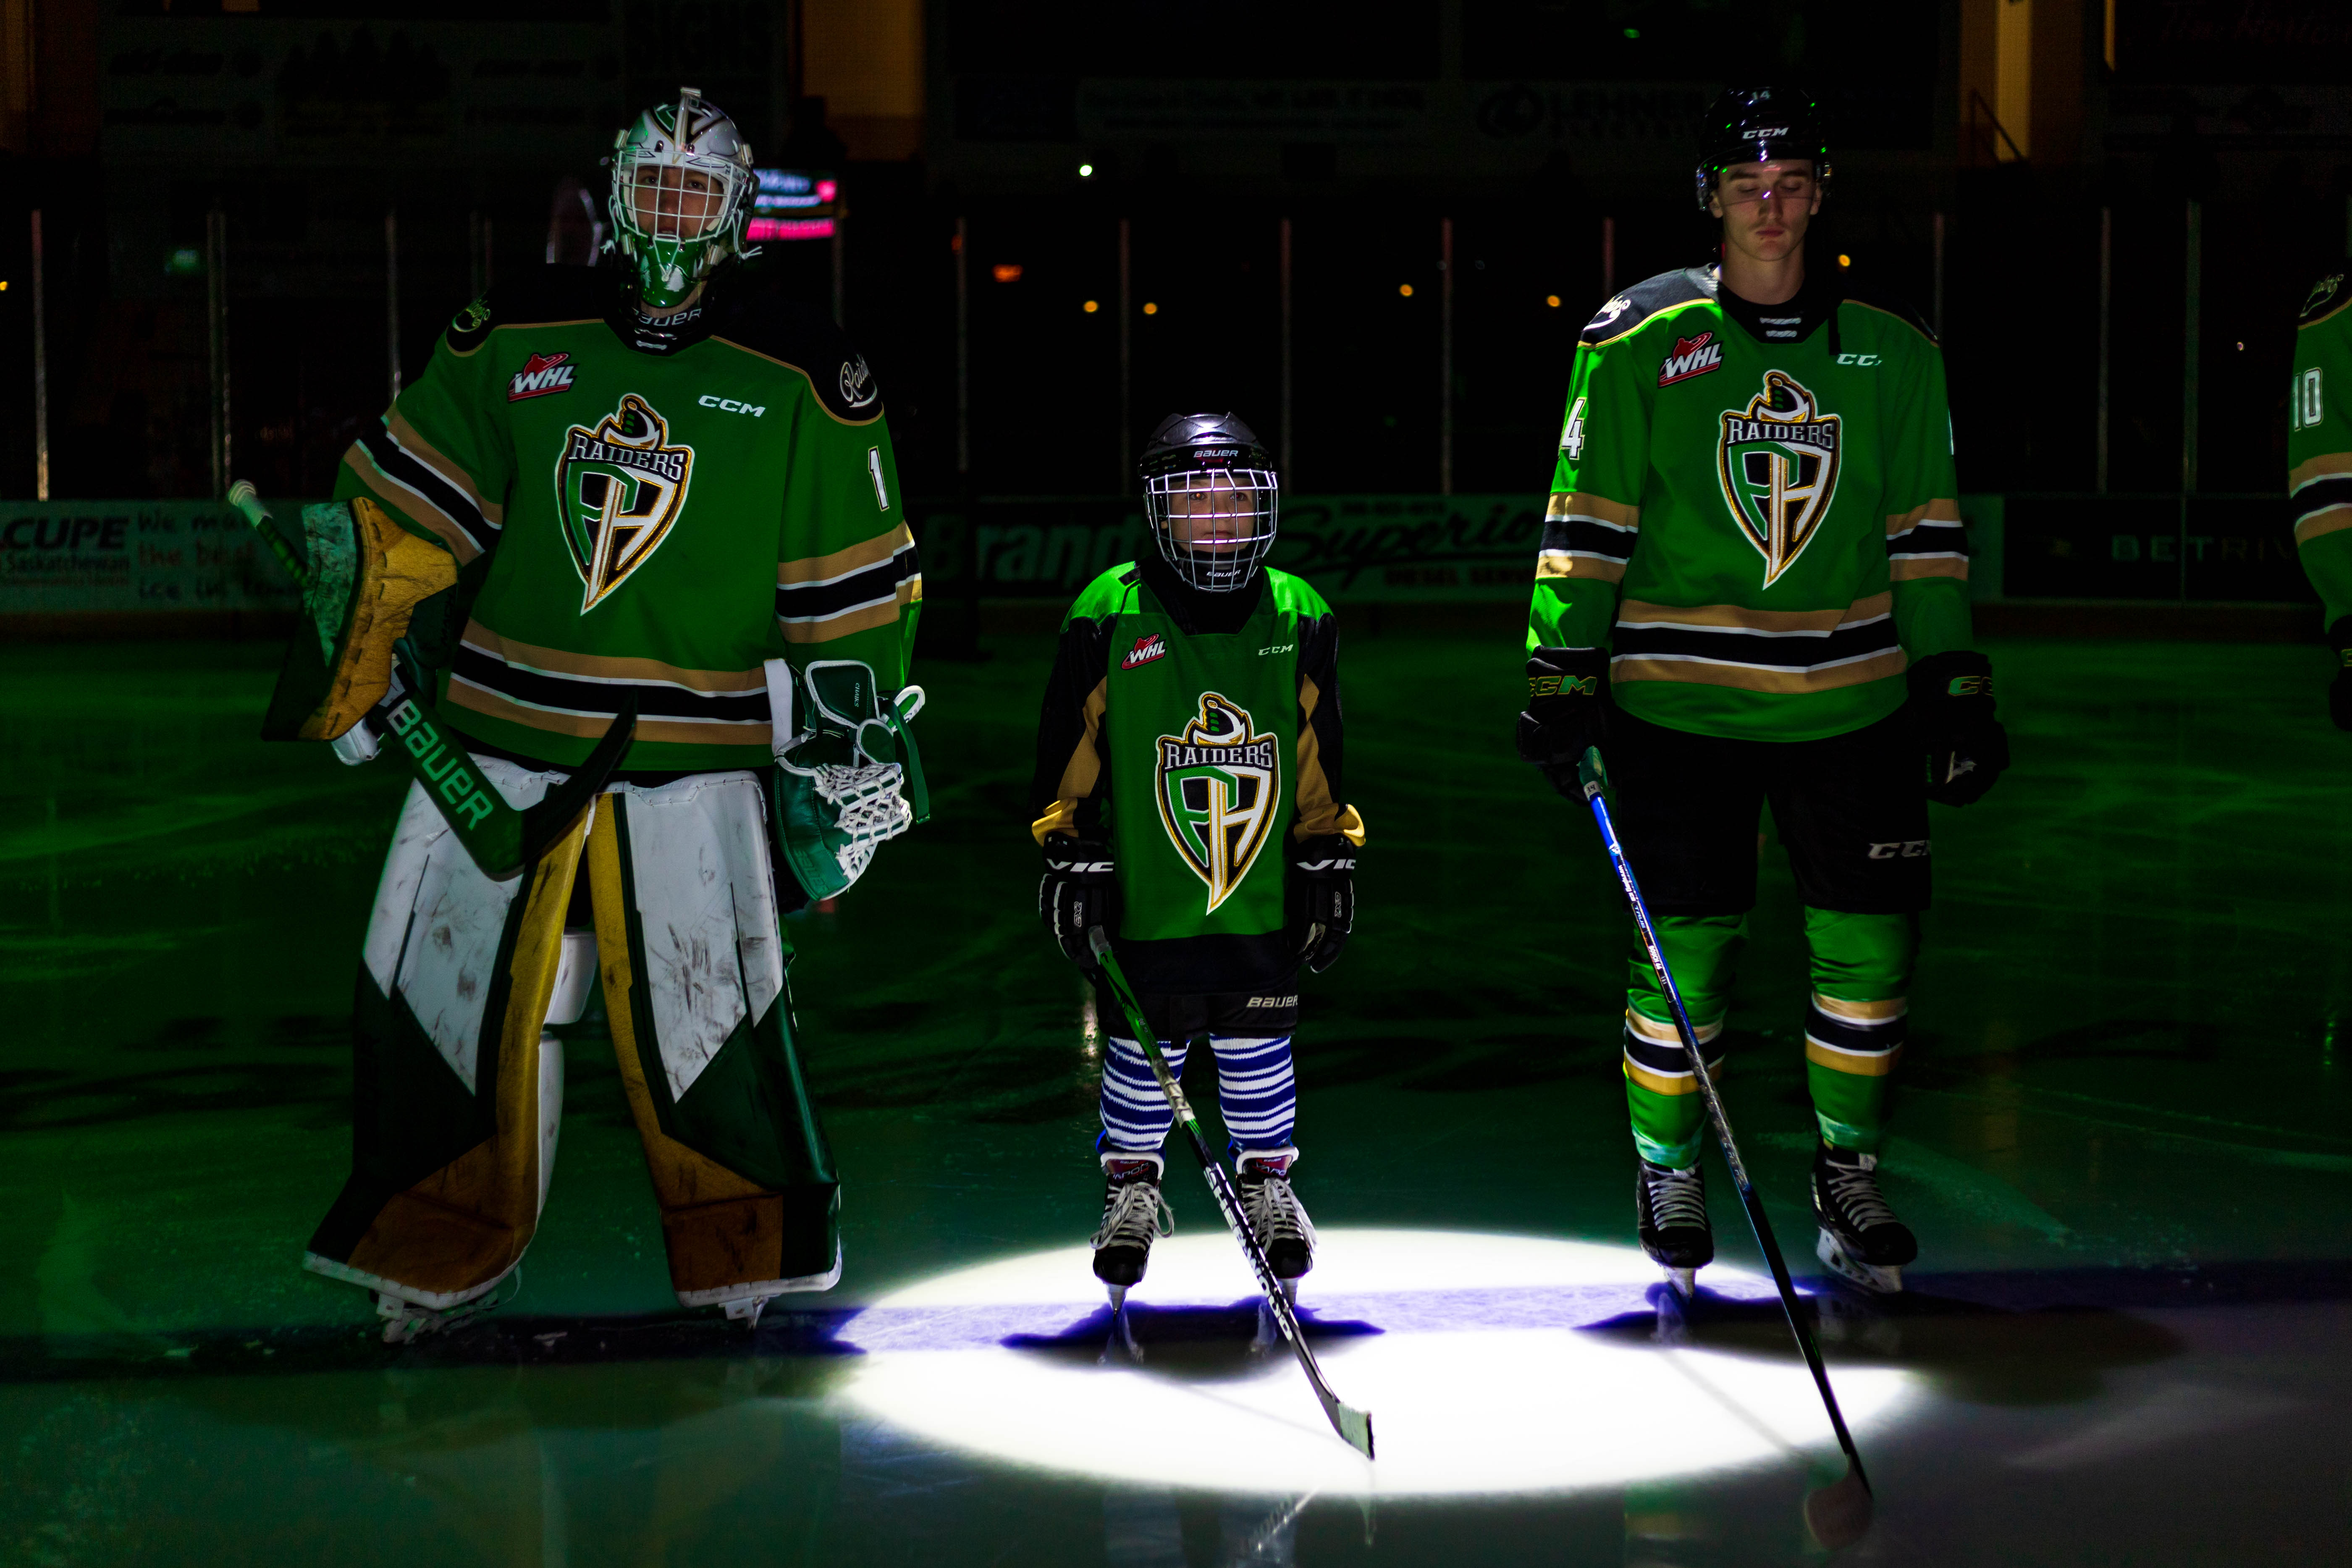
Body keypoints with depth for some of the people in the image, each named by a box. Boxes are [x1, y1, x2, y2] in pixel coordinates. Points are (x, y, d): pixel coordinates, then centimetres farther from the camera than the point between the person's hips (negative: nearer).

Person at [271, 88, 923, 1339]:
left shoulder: (801, 380, -1)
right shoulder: (513, 339, 5)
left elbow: (856, 587, 2)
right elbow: (403, 515, 10)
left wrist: (850, 743, -1)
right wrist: (350, 671, 9)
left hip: (696, 761, -2)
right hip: (496, 742, 3)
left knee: (705, 1018, -2)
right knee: (449, 995, 6)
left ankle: (748, 1256, 20)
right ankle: (440, 1255, 24)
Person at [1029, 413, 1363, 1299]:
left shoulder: (1300, 619, 2)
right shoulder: (1108, 617, -7)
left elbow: (1319, 758, 10)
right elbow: (1069, 749, -1)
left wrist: (1328, 859, 9)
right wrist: (1070, 854, -4)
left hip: (1264, 895, 2)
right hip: (1144, 894, -2)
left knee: (1257, 1044, 11)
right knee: (1143, 1047, 9)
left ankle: (1268, 1181, 30)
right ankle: (1132, 1186, 28)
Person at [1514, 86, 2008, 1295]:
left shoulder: (1891, 352, 7)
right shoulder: (1640, 344, -1)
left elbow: (1925, 534, 11)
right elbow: (1586, 523, 0)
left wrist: (1956, 690, 7)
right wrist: (1561, 680, -5)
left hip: (1850, 703, 3)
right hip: (1676, 704, -2)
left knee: (1871, 941, 2)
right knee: (1686, 953, 0)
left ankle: (1848, 1175, 22)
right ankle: (1667, 1172, 21)